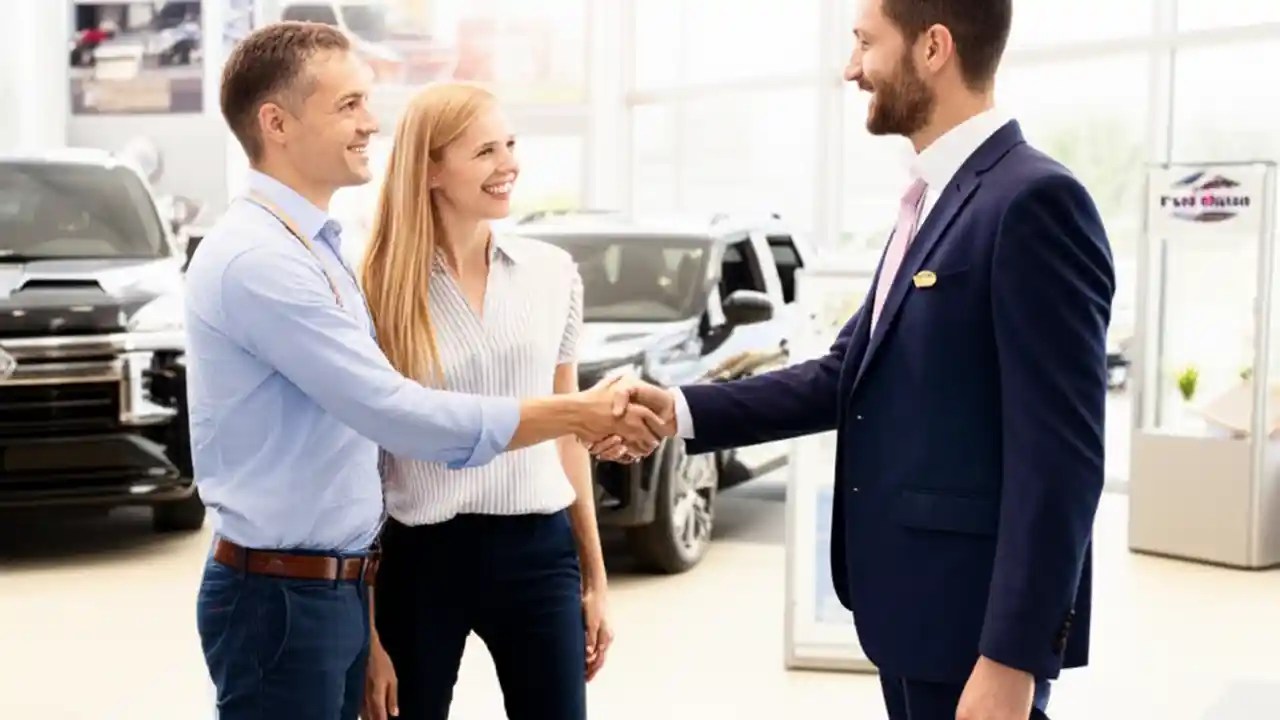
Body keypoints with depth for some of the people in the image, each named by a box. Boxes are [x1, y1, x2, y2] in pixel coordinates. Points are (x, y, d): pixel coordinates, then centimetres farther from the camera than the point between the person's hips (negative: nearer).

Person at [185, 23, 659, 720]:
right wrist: (575, 415, -16)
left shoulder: (315, 247, 12)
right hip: (282, 596, -9)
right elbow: (398, 415, -23)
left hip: (336, 587, 9)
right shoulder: (256, 258, -19)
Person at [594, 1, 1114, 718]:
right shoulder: (934, 201, 13)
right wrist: (680, 410, 5)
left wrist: (1011, 657, -23)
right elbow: (849, 373, 14)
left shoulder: (1032, 200, -17)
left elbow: (1061, 454, -21)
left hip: (975, 619, -9)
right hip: (914, 606, 9)